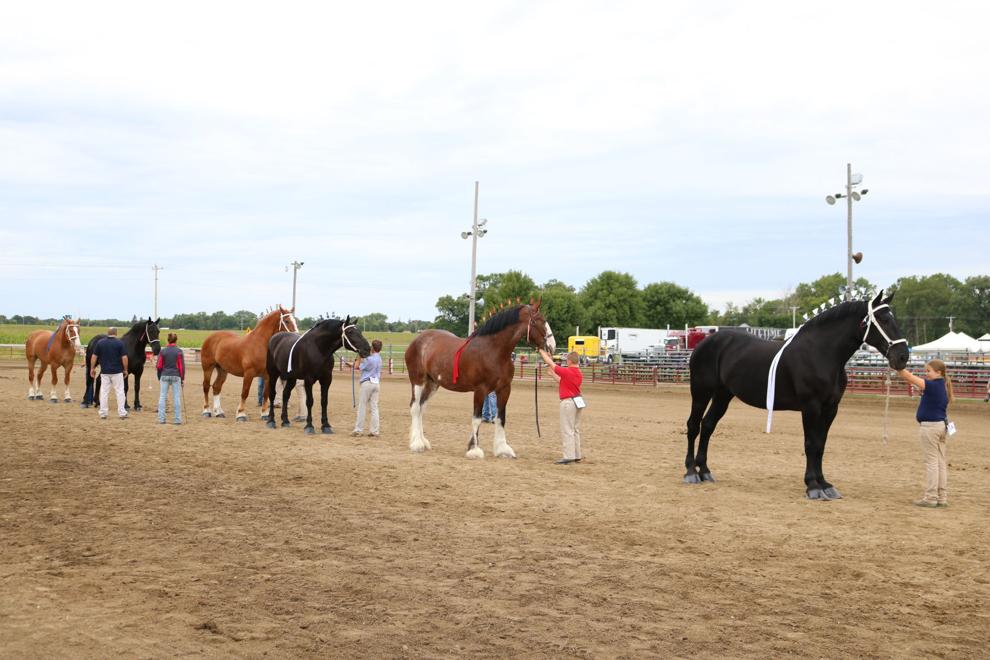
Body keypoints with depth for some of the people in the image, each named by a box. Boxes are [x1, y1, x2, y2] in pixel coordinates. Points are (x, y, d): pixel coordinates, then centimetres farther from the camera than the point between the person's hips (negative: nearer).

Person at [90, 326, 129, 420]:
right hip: (117, 372, -2)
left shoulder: (100, 343, 2)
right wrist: (125, 370, 1)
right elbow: (124, 358, -9)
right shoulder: (119, 343, -6)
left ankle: (103, 413, 8)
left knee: (104, 392, 7)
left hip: (104, 372, 2)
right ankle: (122, 413, 3)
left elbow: (94, 357, 2)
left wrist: (92, 368, 11)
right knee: (119, 392, 4)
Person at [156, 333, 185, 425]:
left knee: (162, 397, 7)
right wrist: (183, 378, 3)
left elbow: (159, 366, 1)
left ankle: (161, 419, 5)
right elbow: (181, 365, -5)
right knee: (176, 397, 4)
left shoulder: (163, 351, -1)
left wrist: (159, 377, 12)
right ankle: (178, 419, 5)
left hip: (164, 376, 1)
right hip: (176, 376, -1)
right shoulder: (179, 351, -5)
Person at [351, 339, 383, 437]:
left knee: (362, 407, 1)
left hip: (367, 383, -7)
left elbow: (357, 366, -7)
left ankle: (358, 430, 4)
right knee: (374, 407, 6)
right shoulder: (379, 358, 8)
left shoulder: (369, 359, -16)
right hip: (376, 383, 7)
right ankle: (374, 431, 4)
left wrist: (359, 356, 2)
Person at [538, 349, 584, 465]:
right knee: (576, 430, 14)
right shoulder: (579, 374, 9)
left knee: (567, 431, -6)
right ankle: (577, 456, 18)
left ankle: (568, 456, -7)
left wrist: (541, 351, 7)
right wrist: (553, 374, 26)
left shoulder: (566, 371, -15)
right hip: (577, 402, 9)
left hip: (568, 402, -8)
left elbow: (550, 363, -7)